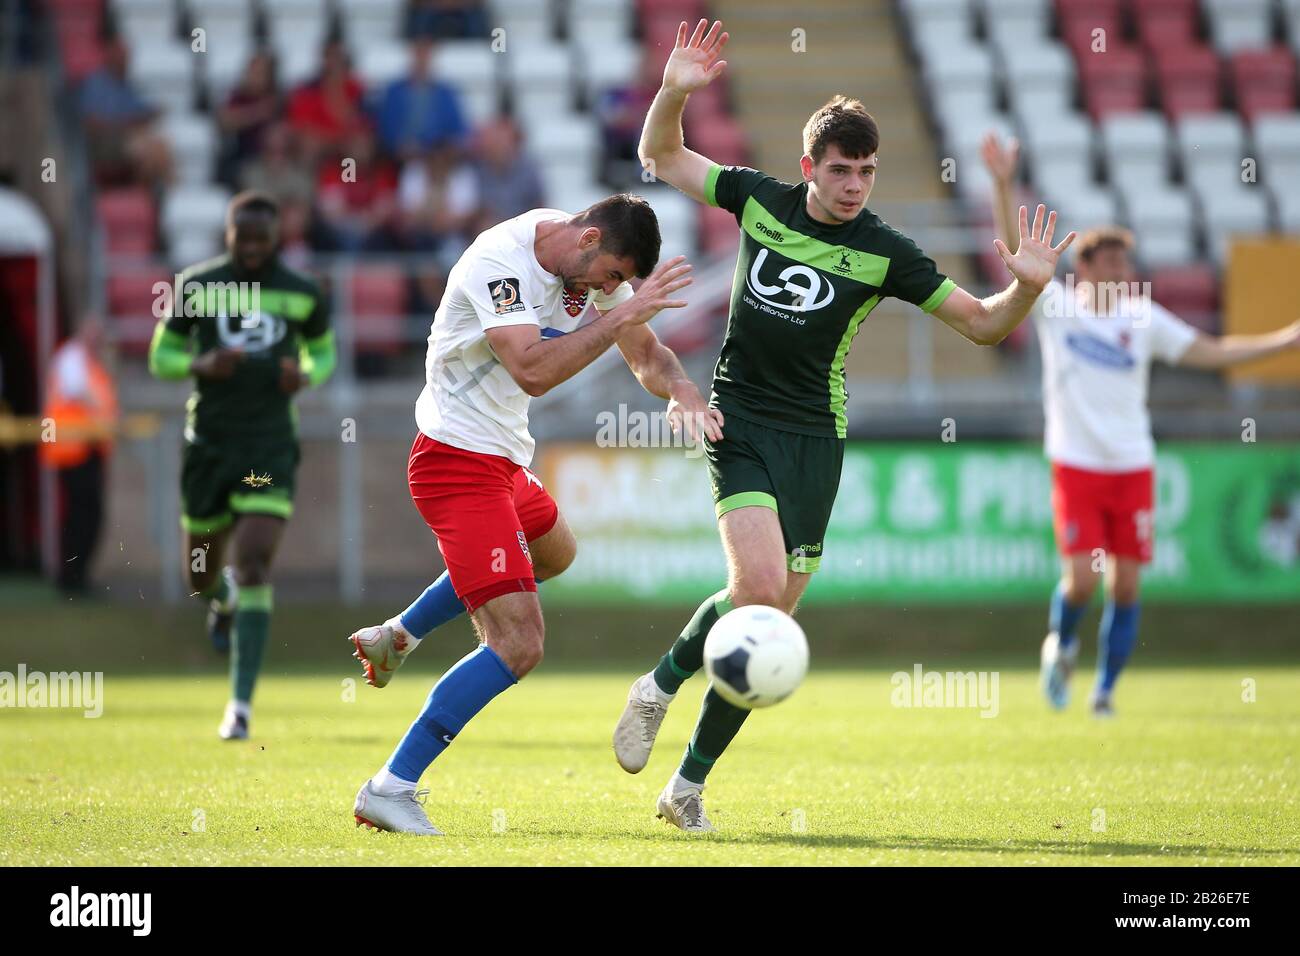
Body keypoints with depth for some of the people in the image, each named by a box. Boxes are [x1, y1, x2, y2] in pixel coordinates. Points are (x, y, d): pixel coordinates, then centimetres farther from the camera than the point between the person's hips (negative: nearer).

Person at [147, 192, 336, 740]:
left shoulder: (301, 295, 1)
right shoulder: (194, 287, -1)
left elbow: (323, 350, 17)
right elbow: (162, 356, 6)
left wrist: (306, 376, -7)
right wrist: (201, 366, -16)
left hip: (270, 448, -1)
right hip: (209, 443, 1)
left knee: (254, 566, -16)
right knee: (201, 575, 11)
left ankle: (241, 705, -14)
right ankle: (222, 599, 53)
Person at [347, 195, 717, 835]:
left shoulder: (592, 259, 1)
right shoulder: (499, 260, -25)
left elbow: (644, 355, 8)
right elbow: (533, 371, -35)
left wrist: (679, 387, -14)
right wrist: (624, 315, -33)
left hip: (503, 458, 10)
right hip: (458, 461, -10)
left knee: (553, 553, 38)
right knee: (518, 645, -18)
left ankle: (395, 639, 45)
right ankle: (389, 791, -16)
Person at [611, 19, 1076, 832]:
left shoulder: (884, 253, -4)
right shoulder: (760, 199, -1)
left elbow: (982, 323, -2)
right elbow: (662, 159, 11)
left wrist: (1027, 287, -22)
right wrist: (675, 92, -6)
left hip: (816, 440, 1)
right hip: (740, 422, -1)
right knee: (760, 585, -24)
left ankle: (691, 783, 13)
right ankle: (662, 685, 2)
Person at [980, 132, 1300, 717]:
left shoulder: (1143, 319, 5)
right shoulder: (1055, 307, -2)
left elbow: (1209, 352, 10)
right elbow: (1015, 250, -12)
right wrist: (1002, 186, -24)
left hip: (1133, 468, 3)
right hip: (1076, 467, -3)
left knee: (1125, 585, 0)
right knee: (1081, 579, -12)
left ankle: (1104, 690, 15)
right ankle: (1061, 645, 21)